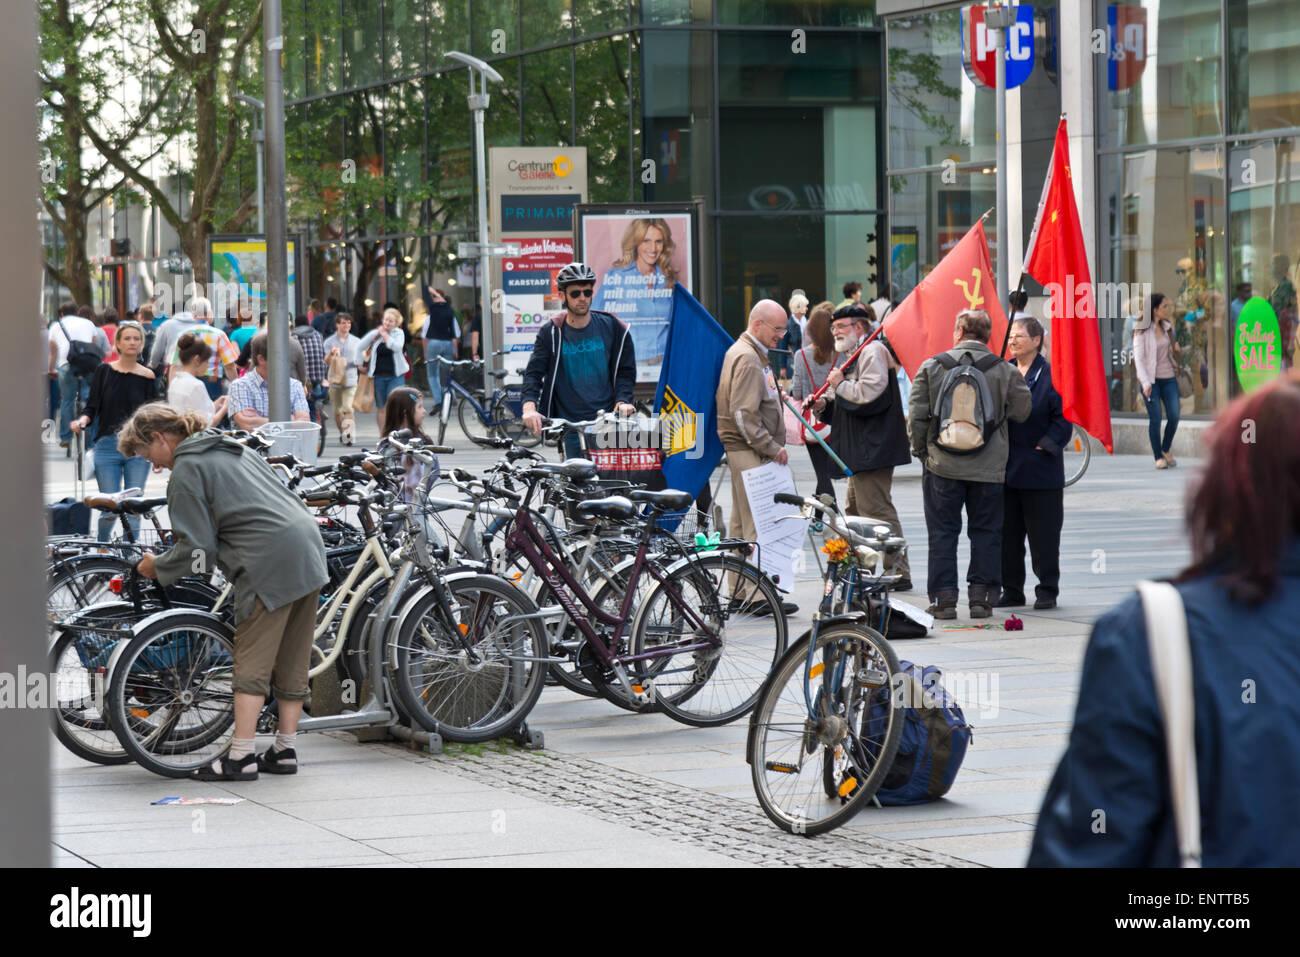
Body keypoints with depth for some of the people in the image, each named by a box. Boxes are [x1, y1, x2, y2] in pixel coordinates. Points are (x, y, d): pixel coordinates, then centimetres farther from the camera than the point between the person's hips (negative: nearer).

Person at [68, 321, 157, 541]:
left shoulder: (147, 376, 6)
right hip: (107, 446, -1)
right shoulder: (104, 371, 4)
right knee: (111, 509, -2)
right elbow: (92, 407, 5)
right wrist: (82, 421, -15)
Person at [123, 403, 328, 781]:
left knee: (252, 662, -5)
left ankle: (240, 757, -6)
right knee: (291, 663, 12)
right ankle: (285, 750, 17)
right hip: (308, 550, 9)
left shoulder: (186, 471, -4)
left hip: (269, 563, -9)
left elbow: (196, 548, -8)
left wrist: (157, 567, 9)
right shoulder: (230, 448, 23)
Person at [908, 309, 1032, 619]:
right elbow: (1022, 411, 4)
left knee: (942, 532, 6)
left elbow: (916, 416, -2)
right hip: (988, 467, 0)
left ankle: (943, 598, 4)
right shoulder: (1004, 371, -3)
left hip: (942, 466, 0)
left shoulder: (932, 367, -2)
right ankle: (981, 596, 7)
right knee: (985, 532, 8)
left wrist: (921, 452, 11)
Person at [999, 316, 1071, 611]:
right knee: (1007, 533, 8)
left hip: (1040, 468, -5)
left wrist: (1046, 446, -12)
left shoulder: (1052, 374, -7)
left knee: (1043, 534, 1)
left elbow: (1063, 416, -7)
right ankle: (1011, 590, 16)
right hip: (1005, 467, 5)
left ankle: (1047, 591, 9)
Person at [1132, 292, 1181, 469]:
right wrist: (1145, 383, -23)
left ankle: (1166, 450, 18)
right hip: (1151, 379, -5)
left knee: (1174, 416, -4)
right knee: (1155, 418, -7)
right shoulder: (1141, 331, -9)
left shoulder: (1166, 326, 10)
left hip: (1168, 377, 5)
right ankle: (1158, 457, 4)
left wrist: (1175, 348, 4)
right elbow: (1138, 359, -13)